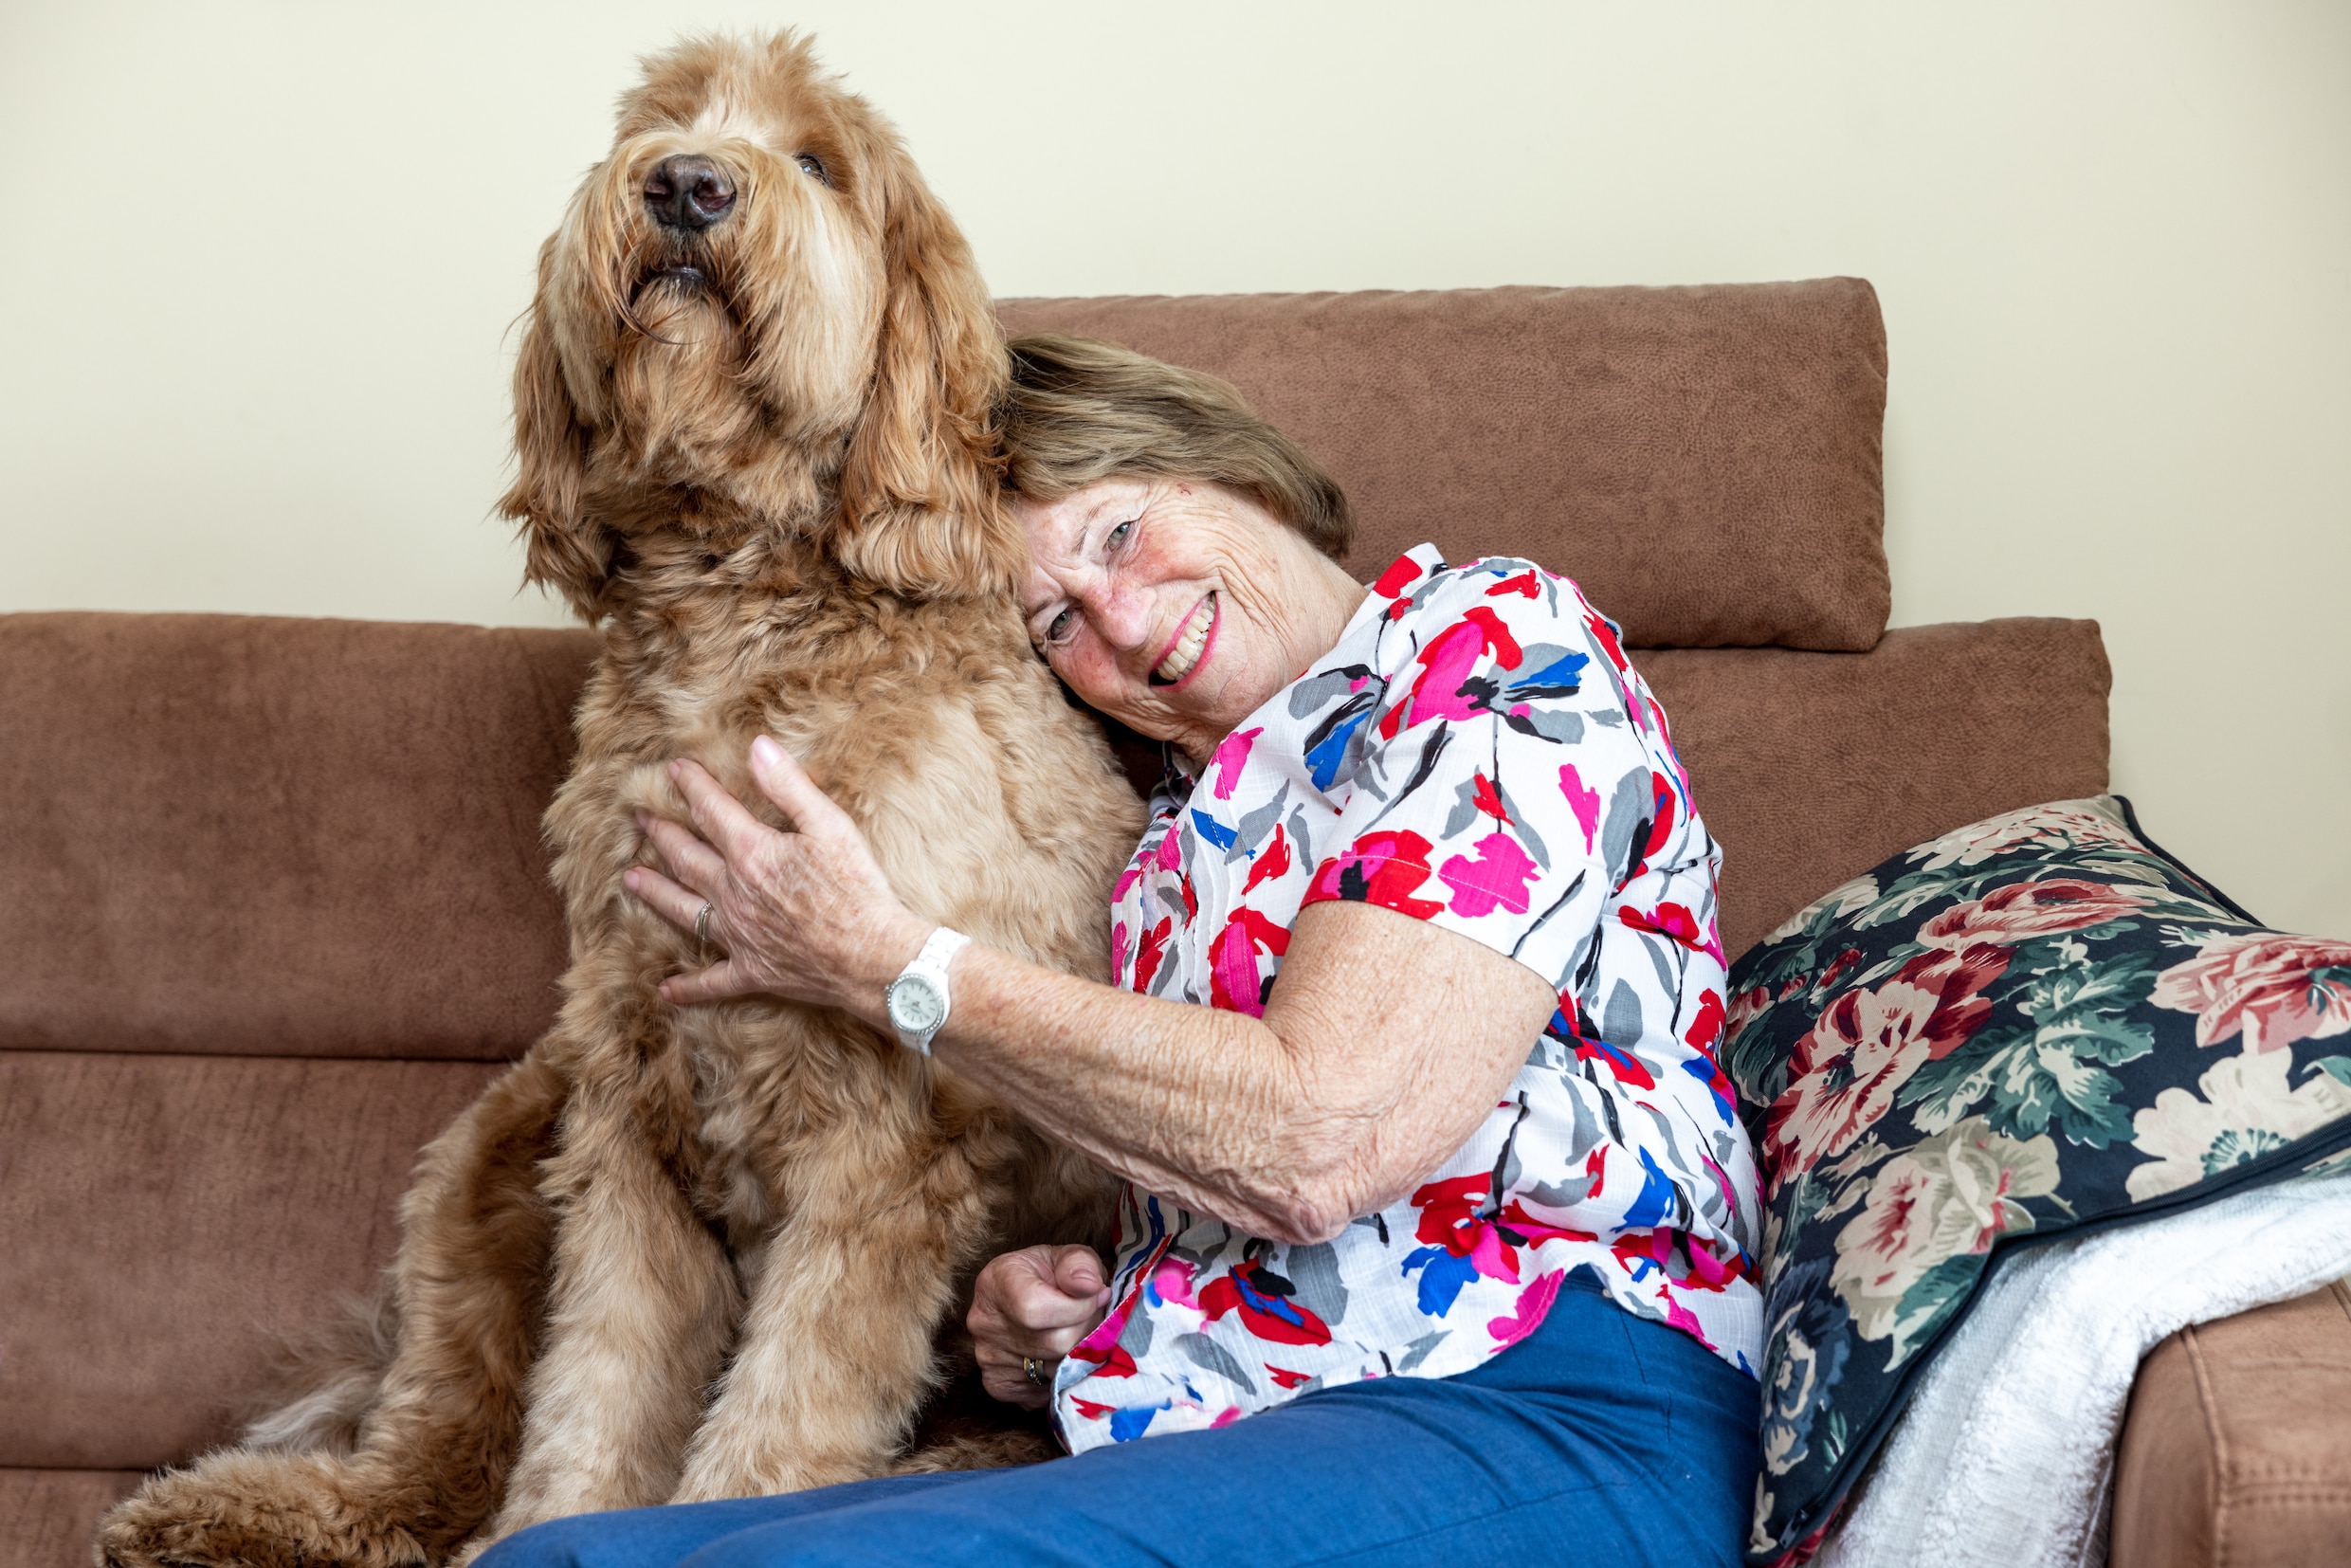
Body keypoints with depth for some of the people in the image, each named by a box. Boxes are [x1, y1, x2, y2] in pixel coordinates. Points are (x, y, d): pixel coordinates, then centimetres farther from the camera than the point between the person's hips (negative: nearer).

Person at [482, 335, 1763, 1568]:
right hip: (1202, 1447, 7)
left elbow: (1321, 1143, -14)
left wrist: (885, 968, -4)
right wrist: (1036, 1311, 3)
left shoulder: (1501, 642, 0)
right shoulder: (1186, 823, 23)